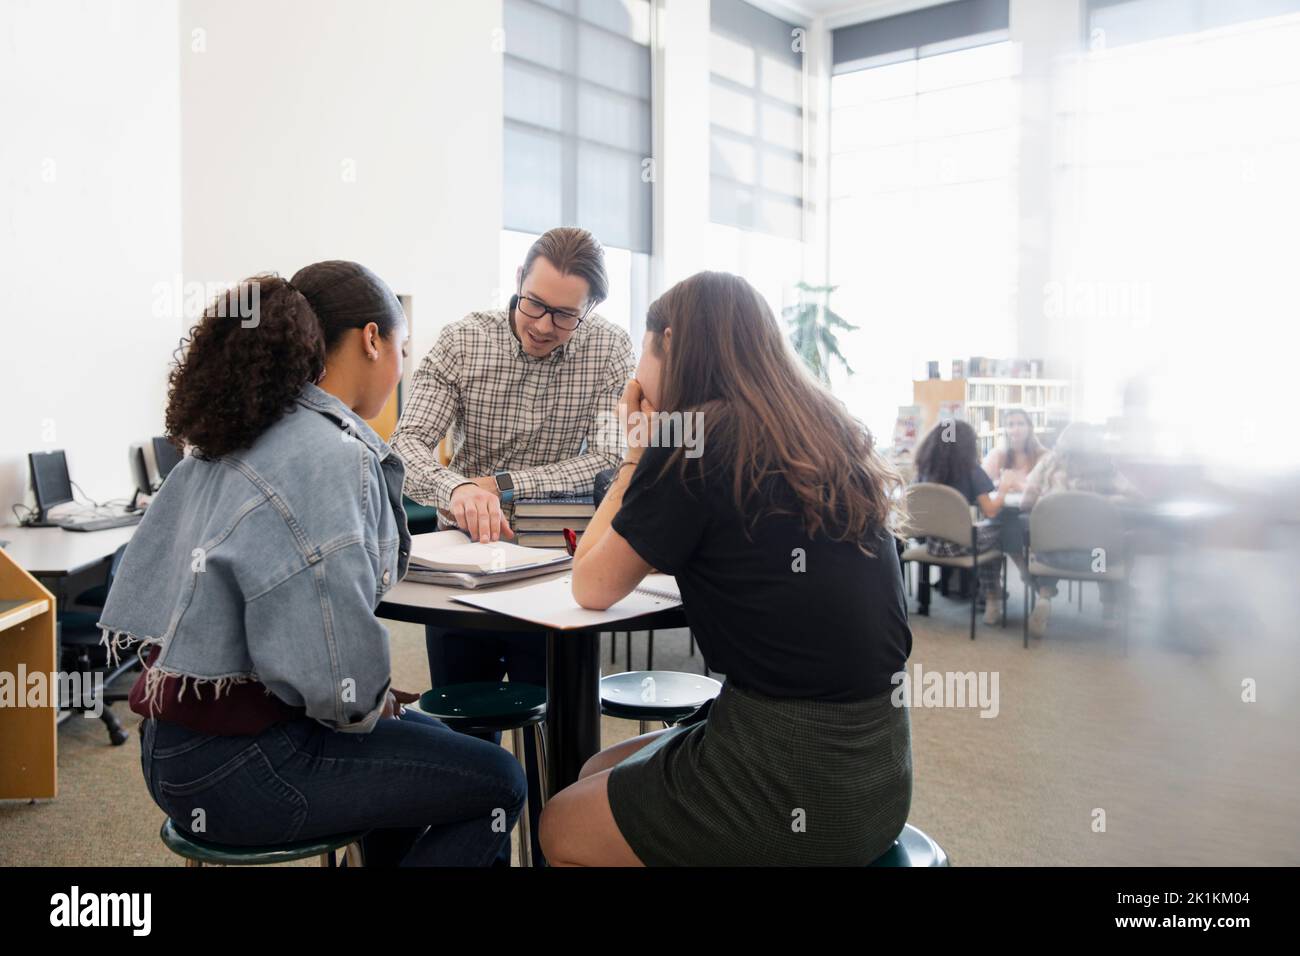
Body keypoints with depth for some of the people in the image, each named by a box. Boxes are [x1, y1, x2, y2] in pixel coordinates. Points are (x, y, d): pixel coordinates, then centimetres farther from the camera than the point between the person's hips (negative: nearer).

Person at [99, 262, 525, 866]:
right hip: (233, 765, -9)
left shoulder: (236, 438, 6)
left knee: (429, 737, 25)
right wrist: (370, 704, -5)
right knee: (496, 783, 1)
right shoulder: (333, 457, -22)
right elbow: (334, 669, -27)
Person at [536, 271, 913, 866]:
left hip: (792, 779, -8)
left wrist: (636, 455, 5)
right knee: (599, 775, 25)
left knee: (561, 826, 17)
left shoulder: (691, 442, -14)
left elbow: (593, 588, -3)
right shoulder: (831, 435, 9)